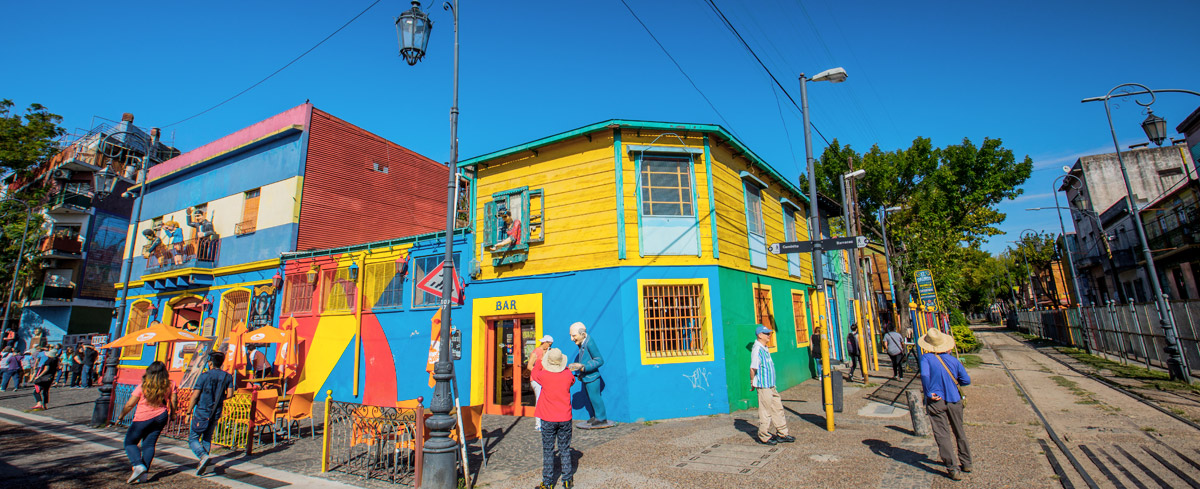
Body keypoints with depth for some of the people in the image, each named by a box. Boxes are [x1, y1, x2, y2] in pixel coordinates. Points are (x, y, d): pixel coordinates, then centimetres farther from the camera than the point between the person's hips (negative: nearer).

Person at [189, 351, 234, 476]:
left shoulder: (204, 375, -10)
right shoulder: (227, 376, 2)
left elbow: (195, 396, -12)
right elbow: (229, 394, -2)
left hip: (201, 412, -4)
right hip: (216, 414, 4)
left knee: (193, 439, 5)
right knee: (207, 438, 17)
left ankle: (203, 456, -18)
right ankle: (202, 465, 16)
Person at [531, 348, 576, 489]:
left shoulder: (544, 375, -13)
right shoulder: (568, 374, -9)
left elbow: (533, 375, 11)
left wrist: (541, 359, 18)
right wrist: (563, 367, 19)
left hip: (548, 420, -2)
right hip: (565, 419, 2)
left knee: (548, 451, 9)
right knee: (565, 450, 13)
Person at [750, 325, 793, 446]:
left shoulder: (765, 349, 13)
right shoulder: (757, 349, -18)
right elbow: (753, 368, -20)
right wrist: (752, 384, -14)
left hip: (771, 385, 9)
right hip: (763, 386, -9)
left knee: (778, 408, 15)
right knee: (765, 411, 0)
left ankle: (782, 434, 27)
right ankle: (763, 437, 13)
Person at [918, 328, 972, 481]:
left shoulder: (926, 358, -11)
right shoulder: (953, 359, -1)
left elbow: (924, 375, -26)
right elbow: (966, 380, 2)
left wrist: (929, 393, -14)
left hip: (936, 401, -4)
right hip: (954, 400, 4)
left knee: (943, 435, 2)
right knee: (959, 432, 21)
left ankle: (953, 468, 0)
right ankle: (966, 462, 34)